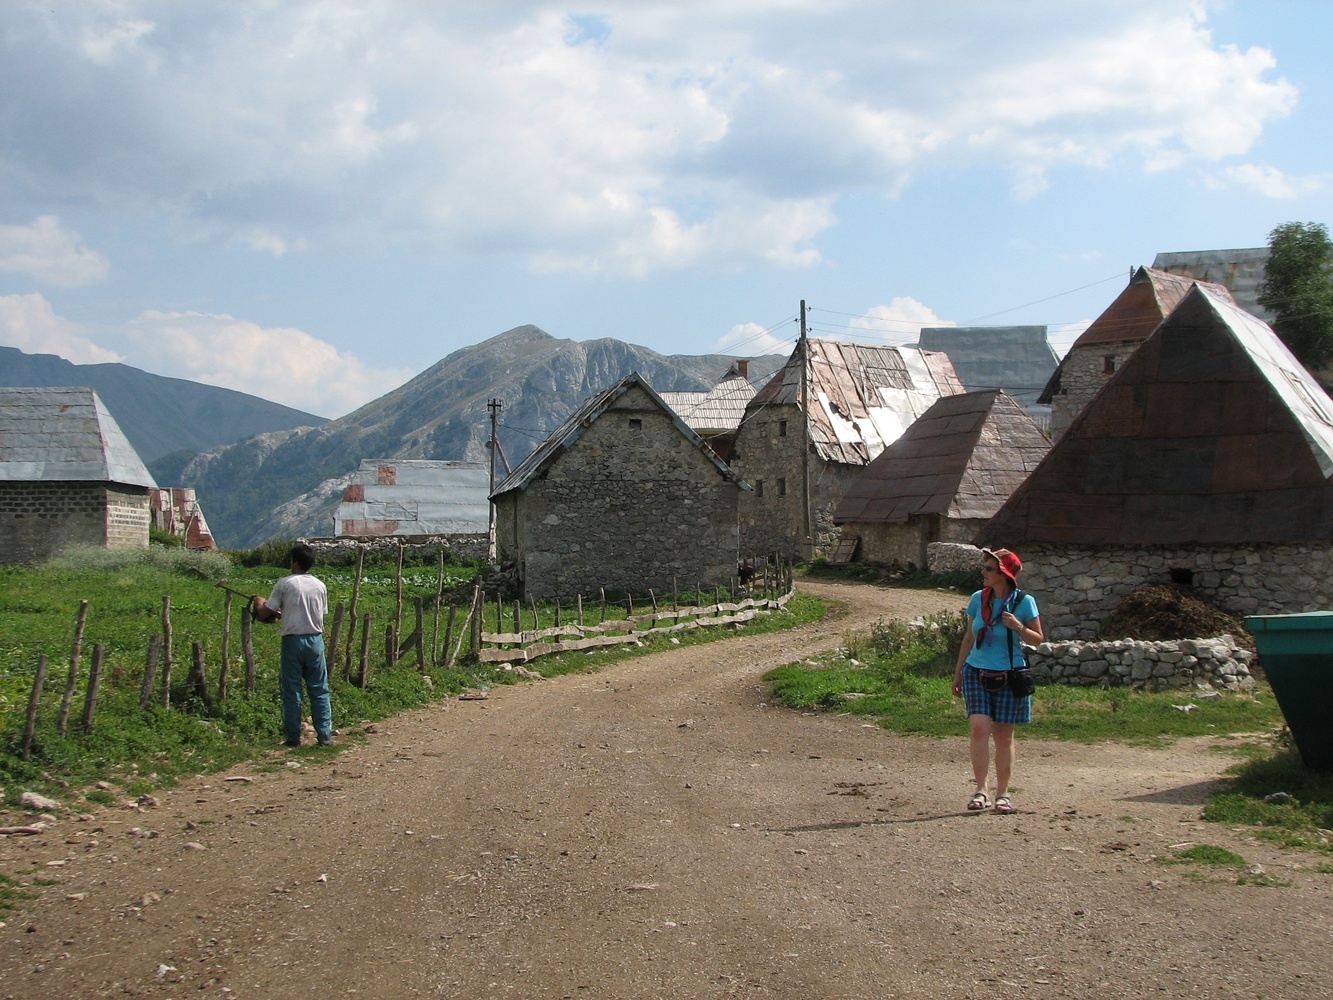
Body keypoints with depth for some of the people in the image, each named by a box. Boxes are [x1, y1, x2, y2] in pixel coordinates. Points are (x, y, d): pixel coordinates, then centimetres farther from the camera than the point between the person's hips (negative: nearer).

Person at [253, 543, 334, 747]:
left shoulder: (284, 584, -7)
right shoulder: (319, 586, 5)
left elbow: (265, 613, -4)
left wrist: (259, 603, 20)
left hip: (292, 640, -3)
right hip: (315, 640, 3)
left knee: (291, 690, 5)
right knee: (319, 690, 8)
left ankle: (293, 736, 8)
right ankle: (324, 735, 6)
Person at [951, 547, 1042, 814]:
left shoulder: (1023, 602, -4)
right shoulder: (978, 599, 5)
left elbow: (1037, 639, 2)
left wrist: (1018, 627, -18)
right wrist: (958, 672, 16)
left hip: (1008, 676, -2)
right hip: (976, 672, 2)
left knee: (1003, 734, 4)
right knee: (979, 727, -13)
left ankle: (1002, 793, 16)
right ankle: (980, 790, -7)